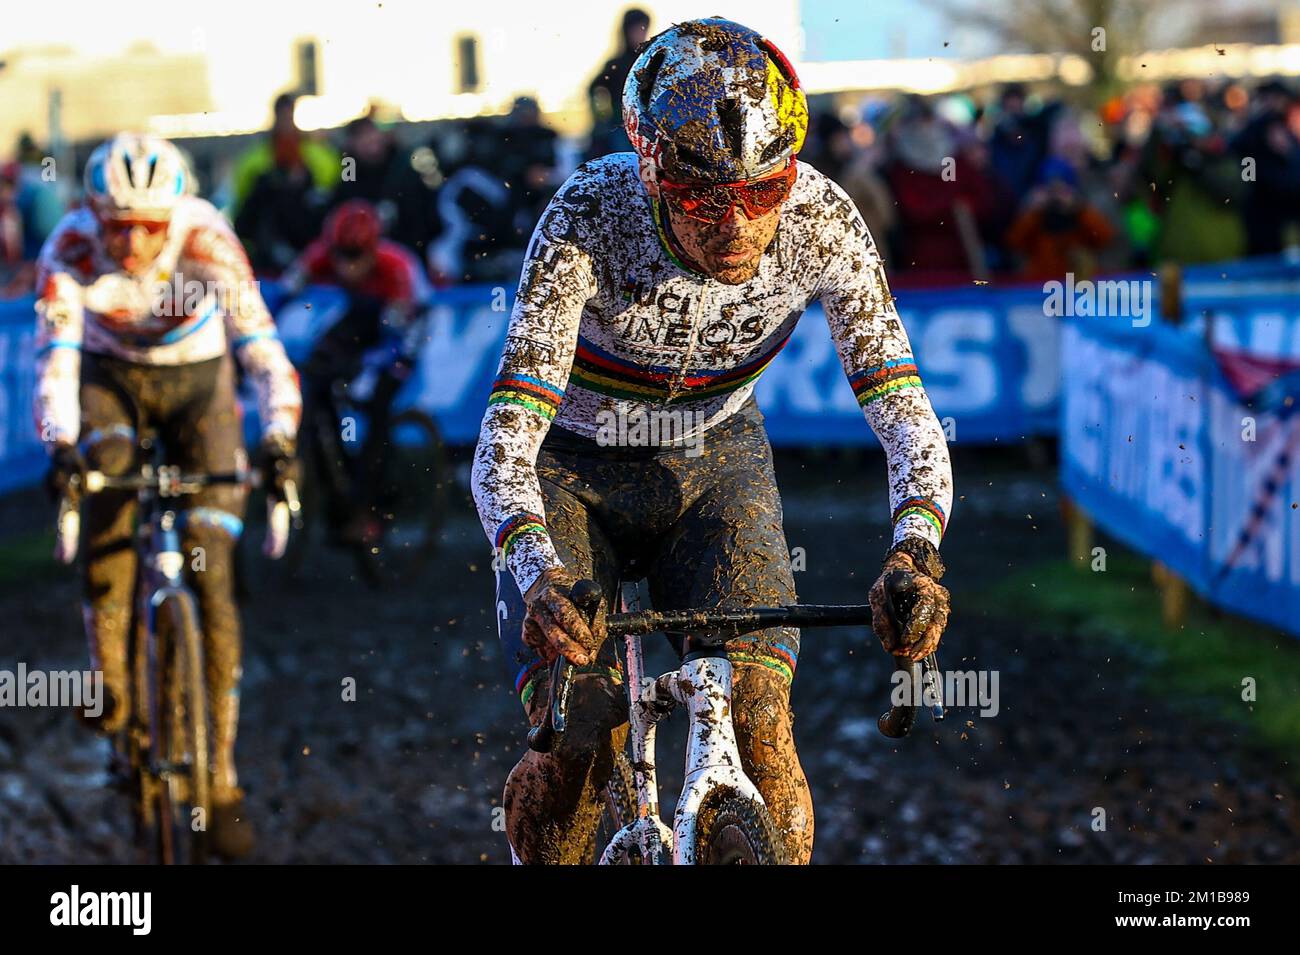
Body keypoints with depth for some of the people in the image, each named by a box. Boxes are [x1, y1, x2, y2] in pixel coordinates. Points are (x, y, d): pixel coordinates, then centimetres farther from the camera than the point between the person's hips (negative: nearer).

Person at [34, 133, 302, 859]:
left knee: (213, 576, -10)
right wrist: (60, 445, -52)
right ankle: (110, 679, -20)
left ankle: (224, 781, -4)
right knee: (105, 473, -33)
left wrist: (279, 438, -52)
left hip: (197, 380, -1)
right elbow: (56, 356, -35)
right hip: (111, 375, 1)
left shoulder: (207, 242, -31)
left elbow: (261, 346, -36)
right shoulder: (70, 250, -28)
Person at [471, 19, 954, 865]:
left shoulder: (820, 221, -25)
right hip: (574, 471, -2)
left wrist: (915, 552, -45)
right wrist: (537, 568, -55)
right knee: (578, 745, -17)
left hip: (715, 462, 2)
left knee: (758, 722, -18)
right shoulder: (589, 221, -32)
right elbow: (508, 434, -37)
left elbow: (904, 413, -26)